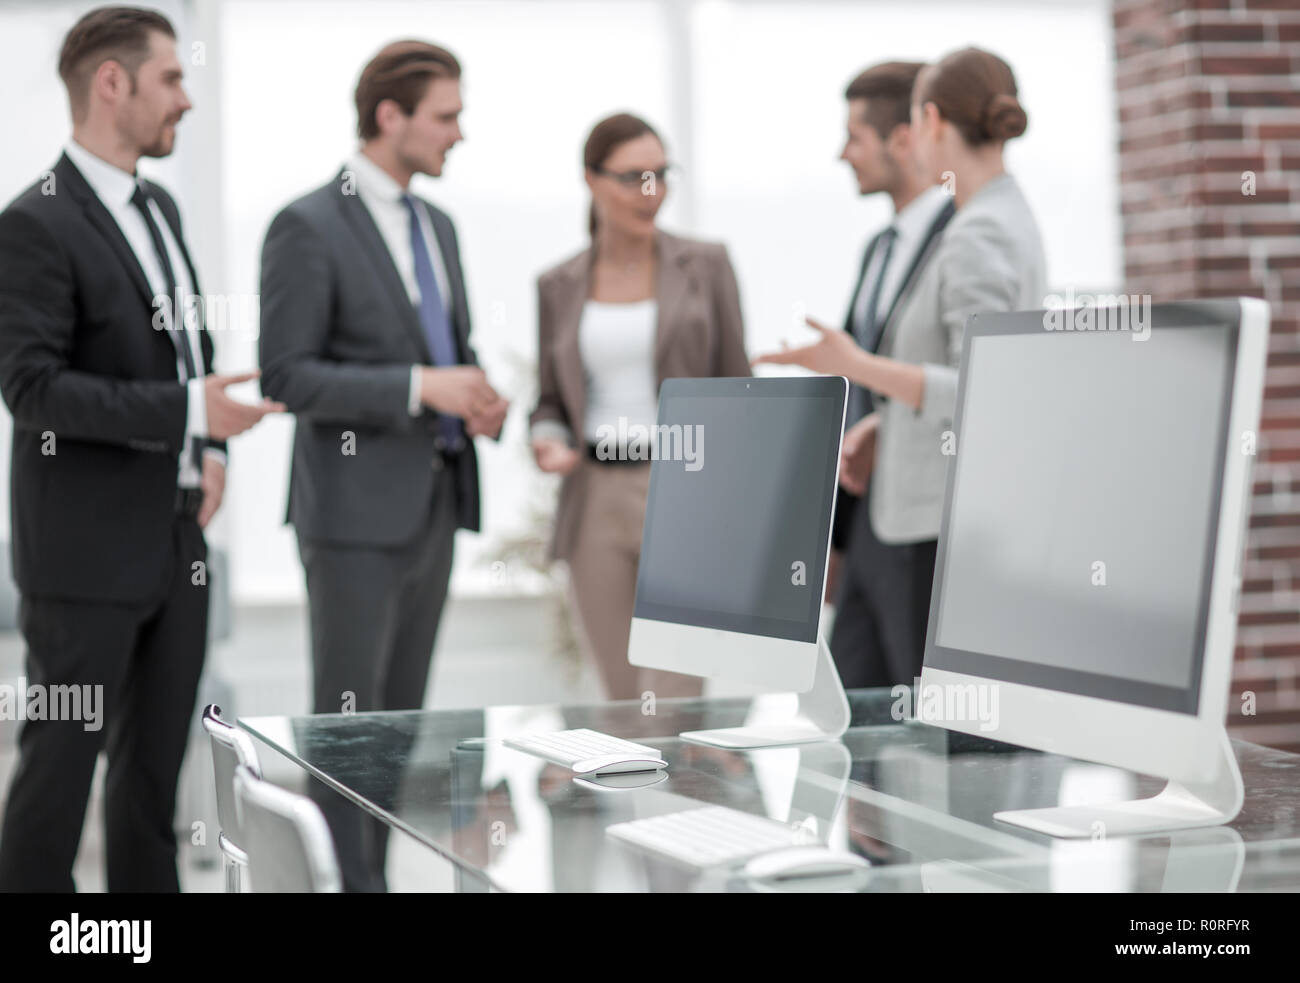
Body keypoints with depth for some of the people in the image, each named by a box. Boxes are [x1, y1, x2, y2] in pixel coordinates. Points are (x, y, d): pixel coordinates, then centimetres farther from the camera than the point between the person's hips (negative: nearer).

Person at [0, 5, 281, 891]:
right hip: (87, 552, -8)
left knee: (157, 761, 14)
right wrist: (187, 411, -23)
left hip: (176, 543, 8)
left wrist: (212, 446, 5)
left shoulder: (159, 208, 13)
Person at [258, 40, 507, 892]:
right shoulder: (308, 227, -11)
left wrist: (480, 400, -4)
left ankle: (373, 873, 20)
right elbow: (286, 376, -16)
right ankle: (350, 880, 6)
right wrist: (421, 388, -23)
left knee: (400, 712, 11)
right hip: (355, 509, -8)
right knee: (348, 716, -2)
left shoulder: (437, 226, 13)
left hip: (433, 501, 8)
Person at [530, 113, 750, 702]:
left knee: (672, 704, -10)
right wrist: (548, 442, -9)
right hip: (595, 503, 3)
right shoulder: (559, 287, 8)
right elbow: (550, 402, 15)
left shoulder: (704, 266, 2)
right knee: (622, 702, 9)